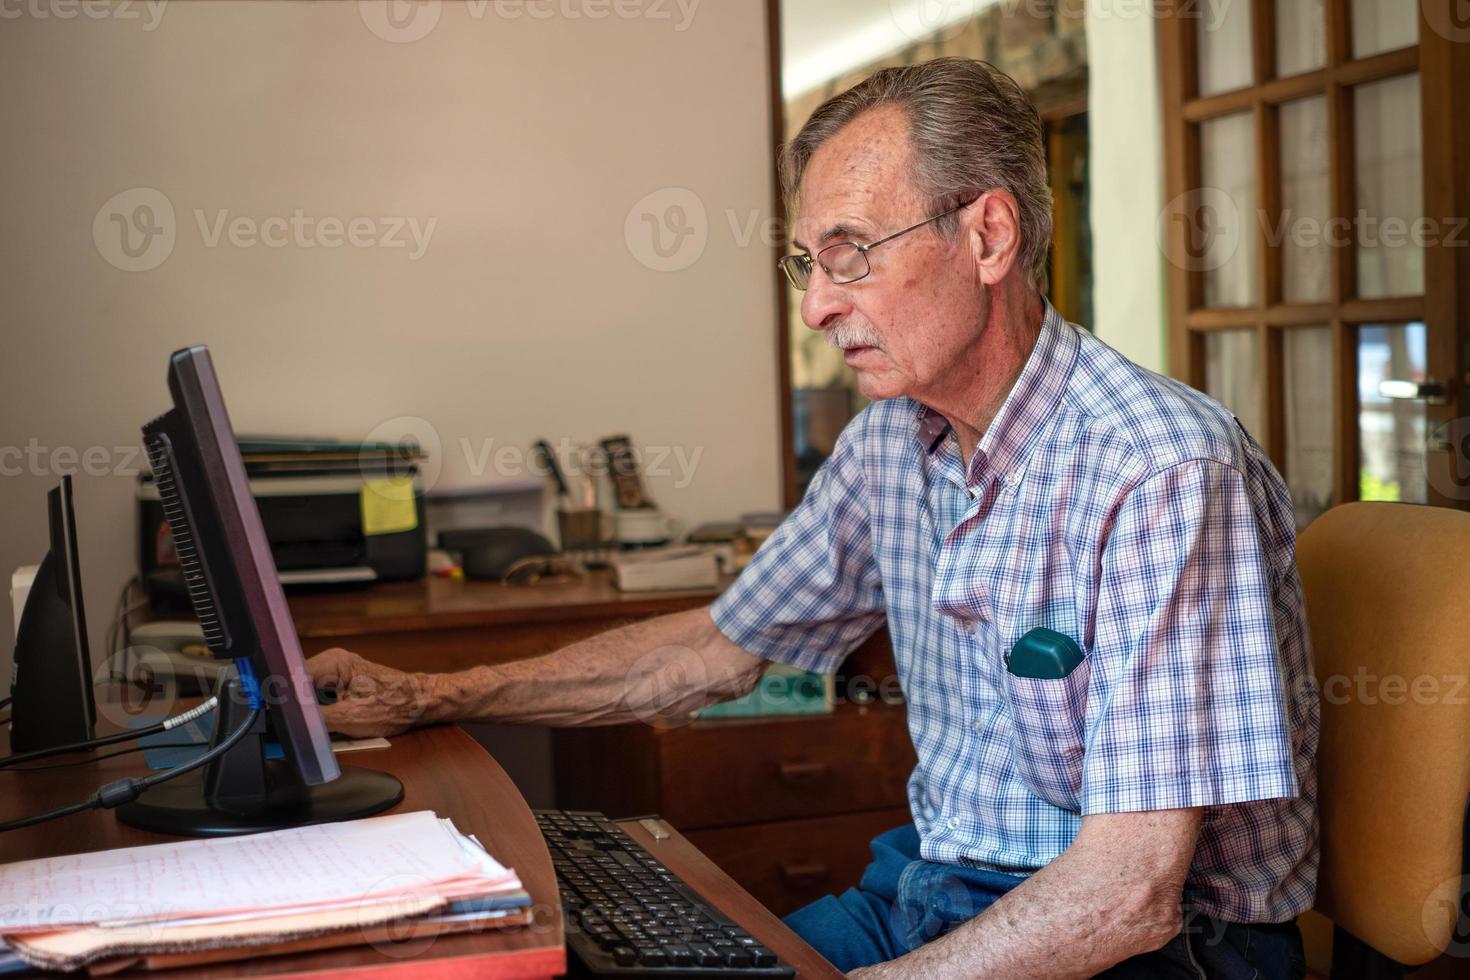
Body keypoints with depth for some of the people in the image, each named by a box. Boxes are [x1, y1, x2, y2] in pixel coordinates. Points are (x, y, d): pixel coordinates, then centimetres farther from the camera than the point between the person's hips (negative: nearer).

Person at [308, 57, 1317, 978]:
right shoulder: (893, 440, 3)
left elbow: (1128, 893, -26)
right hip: (927, 888, 7)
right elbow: (720, 649, 14)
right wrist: (427, 698, 10)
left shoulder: (1167, 473, -23)